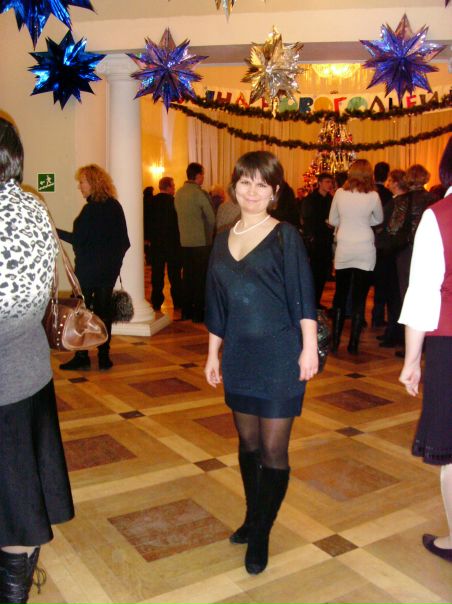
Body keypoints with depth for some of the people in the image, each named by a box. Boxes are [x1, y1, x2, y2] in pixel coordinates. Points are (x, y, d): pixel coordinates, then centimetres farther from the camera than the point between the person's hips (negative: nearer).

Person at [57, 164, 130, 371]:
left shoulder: (91, 209, -15)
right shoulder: (115, 206, 6)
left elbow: (77, 239, -16)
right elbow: (124, 240, 10)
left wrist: (54, 231, -9)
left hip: (88, 268, -6)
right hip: (110, 268, 7)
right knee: (103, 310, 10)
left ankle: (82, 356, 7)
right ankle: (104, 357, 13)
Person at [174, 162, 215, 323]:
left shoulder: (179, 193, 5)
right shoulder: (200, 194, -14)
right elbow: (212, 218, -11)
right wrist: (209, 235, 7)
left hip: (185, 242, 6)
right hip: (201, 242, -6)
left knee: (187, 277, 13)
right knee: (201, 278, 1)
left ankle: (186, 311, 18)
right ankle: (198, 313, 4)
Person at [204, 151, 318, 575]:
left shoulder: (285, 237, -5)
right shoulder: (223, 241, 9)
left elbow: (303, 296, -8)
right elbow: (217, 305, 13)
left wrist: (309, 346, -15)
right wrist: (213, 354, 15)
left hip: (279, 356, -5)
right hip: (239, 356, 5)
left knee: (273, 449, 2)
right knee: (248, 442, 16)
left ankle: (261, 536, 18)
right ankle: (253, 517, 35)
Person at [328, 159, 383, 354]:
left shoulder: (340, 193, -4)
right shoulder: (373, 196, -7)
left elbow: (332, 221, 8)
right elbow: (378, 220, 10)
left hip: (343, 251, 2)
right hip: (364, 252, -1)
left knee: (340, 296, 13)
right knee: (359, 299, 4)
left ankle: (335, 341, 16)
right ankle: (353, 344, 7)